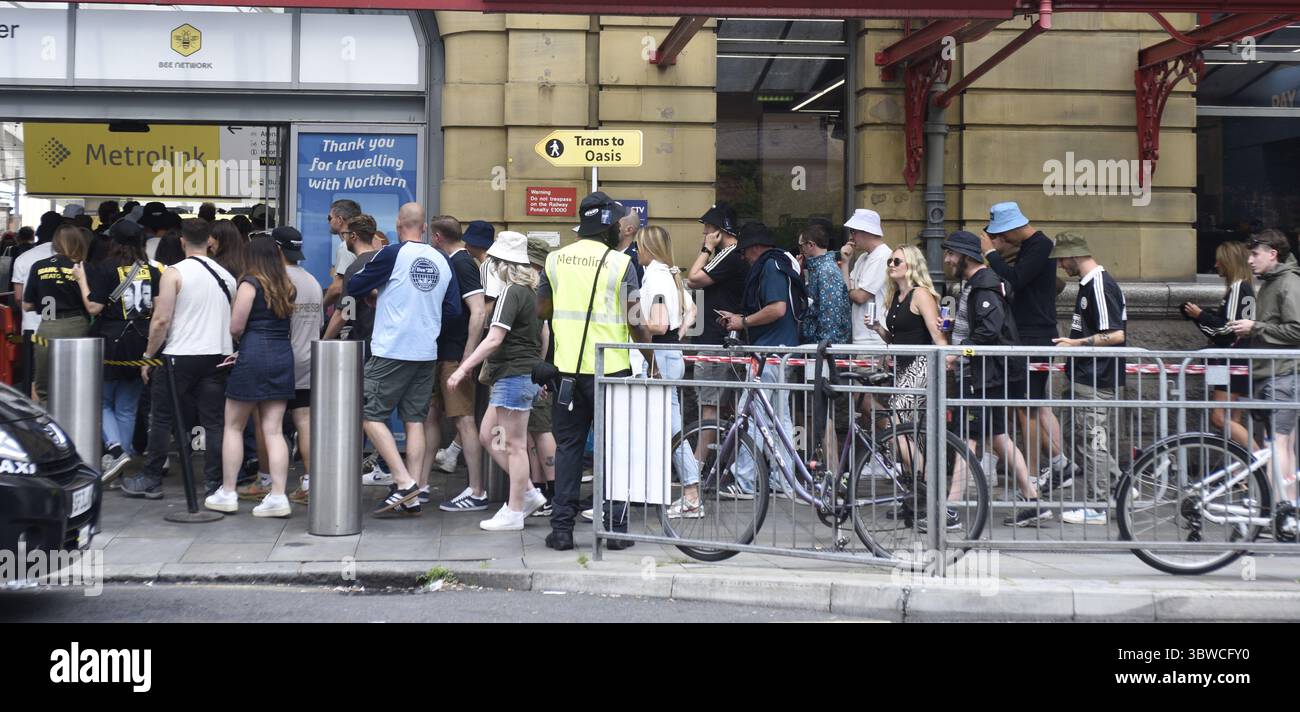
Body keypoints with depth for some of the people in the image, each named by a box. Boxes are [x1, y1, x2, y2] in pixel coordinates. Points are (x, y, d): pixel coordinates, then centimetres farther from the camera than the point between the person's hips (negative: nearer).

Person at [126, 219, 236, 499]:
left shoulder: (174, 273, -6)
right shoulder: (226, 275, 9)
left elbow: (162, 320, -11)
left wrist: (148, 355, -2)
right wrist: (229, 352, 12)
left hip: (180, 355, -4)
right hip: (218, 355, 4)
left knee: (162, 418, 7)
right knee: (214, 421, 5)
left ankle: (151, 480, 13)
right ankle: (214, 483, 5)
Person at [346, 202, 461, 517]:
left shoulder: (393, 254, -8)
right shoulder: (443, 261, 6)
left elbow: (353, 287, -1)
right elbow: (453, 309, 10)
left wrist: (377, 294, 19)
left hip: (392, 351, -6)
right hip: (426, 353, 6)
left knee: (372, 415, 2)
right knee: (415, 420, 8)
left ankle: (404, 482, -7)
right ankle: (412, 498, 8)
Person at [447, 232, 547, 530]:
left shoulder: (512, 293, -14)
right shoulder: (529, 292, 14)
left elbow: (494, 339, -21)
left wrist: (464, 368, -20)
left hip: (514, 376, -10)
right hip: (525, 372, 10)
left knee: (514, 445, -2)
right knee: (488, 436, 14)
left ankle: (513, 513, 5)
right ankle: (528, 493, 17)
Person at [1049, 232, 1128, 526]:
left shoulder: (1100, 285, -17)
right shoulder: (1089, 284, 15)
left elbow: (1116, 335, -21)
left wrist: (1077, 343, -17)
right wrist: (1072, 342, 16)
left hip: (1096, 380, -10)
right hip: (1086, 377, 10)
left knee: (1092, 440, -3)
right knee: (1083, 437, 15)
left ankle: (1096, 507, 4)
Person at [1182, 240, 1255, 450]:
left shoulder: (1238, 287, -13)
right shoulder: (1244, 287, 18)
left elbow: (1229, 327, -19)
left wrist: (1200, 315, -9)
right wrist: (1199, 313, 10)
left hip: (1234, 363, -10)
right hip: (1237, 362, 10)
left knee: (1219, 418, -11)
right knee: (1235, 421, 9)